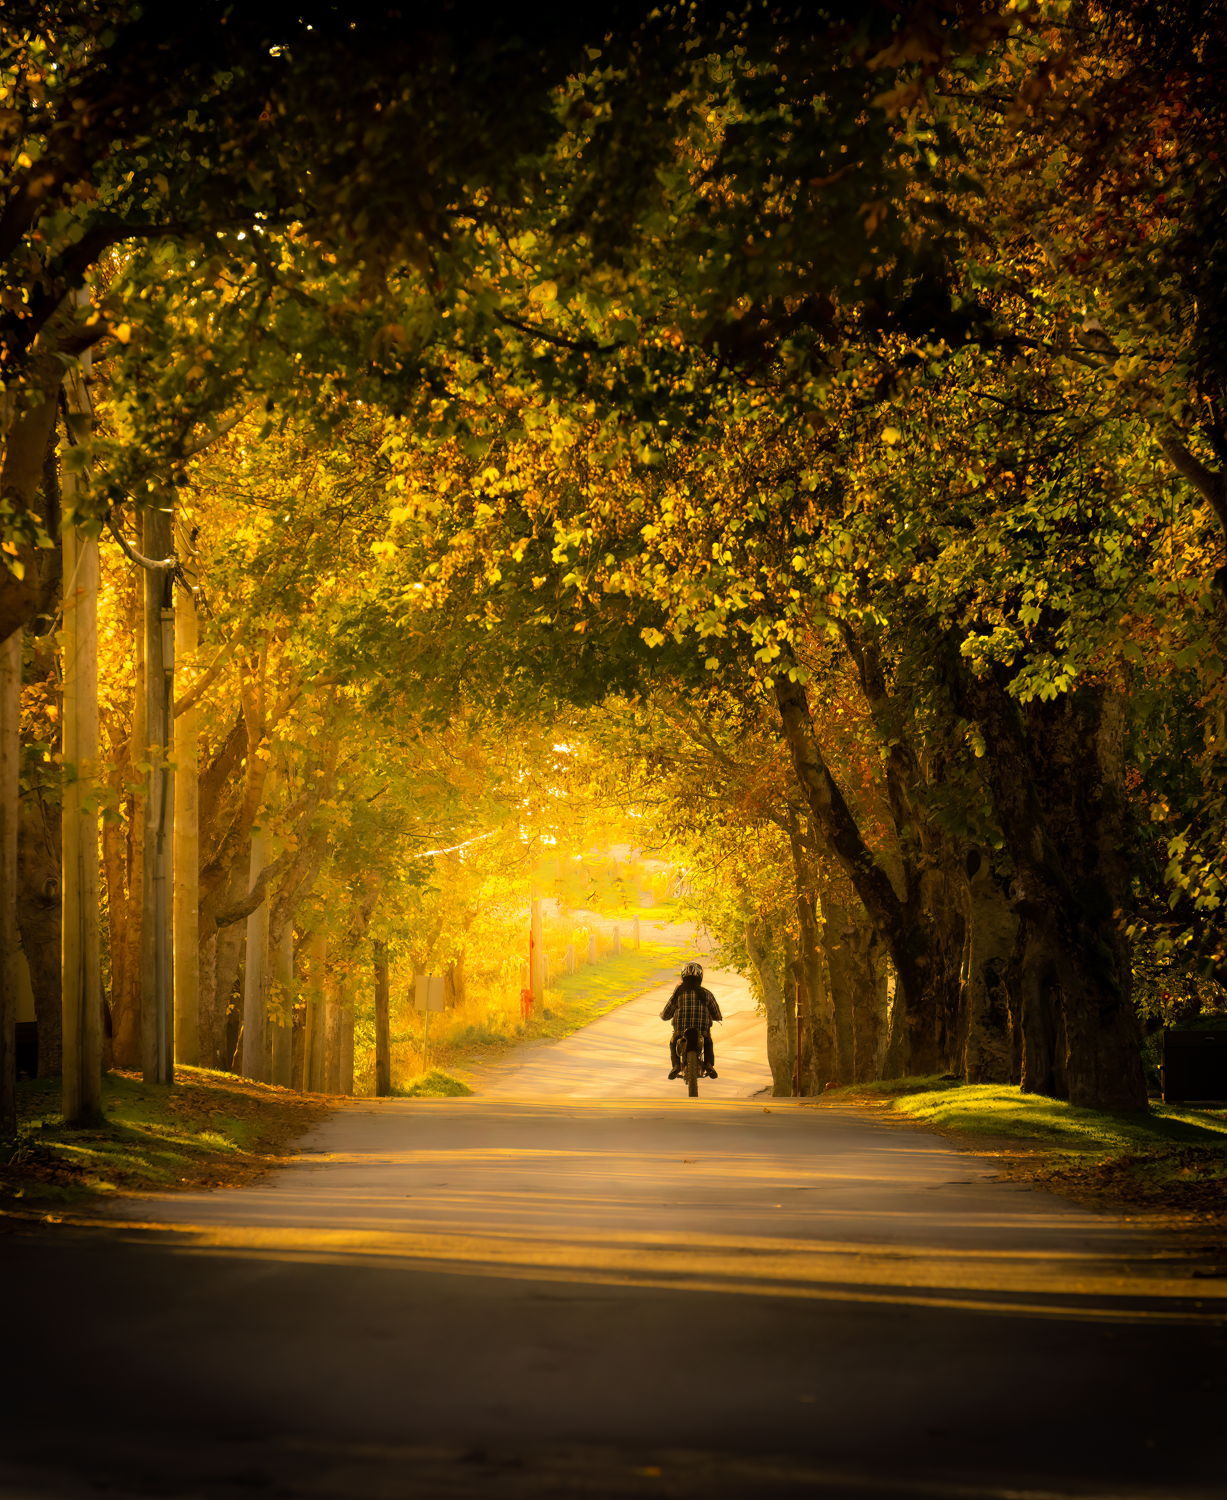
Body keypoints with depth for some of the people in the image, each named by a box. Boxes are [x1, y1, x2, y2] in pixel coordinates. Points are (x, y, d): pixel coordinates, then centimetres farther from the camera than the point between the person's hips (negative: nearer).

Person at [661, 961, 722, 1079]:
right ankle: (709, 1065, 17)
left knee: (673, 1042, 34)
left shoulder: (678, 993, -4)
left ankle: (675, 1065, 15)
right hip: (702, 1029, 0)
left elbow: (665, 1015, 1)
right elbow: (717, 1016, 1)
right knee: (708, 1042, 36)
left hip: (681, 1030, 0)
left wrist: (662, 1014, 25)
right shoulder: (706, 994, -3)